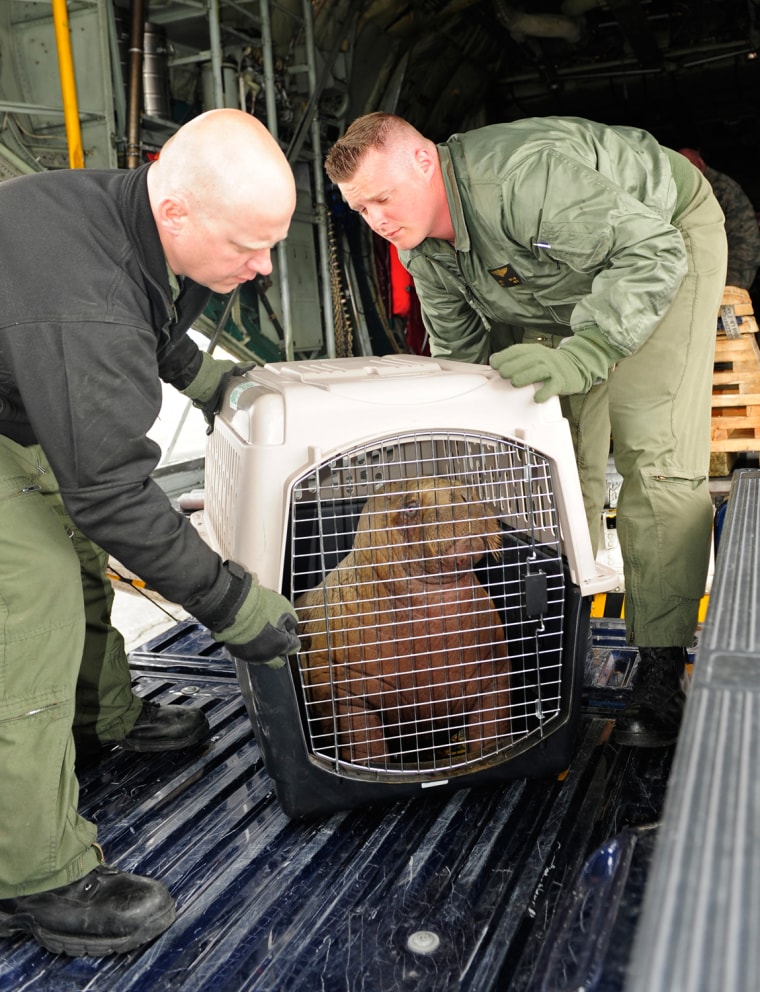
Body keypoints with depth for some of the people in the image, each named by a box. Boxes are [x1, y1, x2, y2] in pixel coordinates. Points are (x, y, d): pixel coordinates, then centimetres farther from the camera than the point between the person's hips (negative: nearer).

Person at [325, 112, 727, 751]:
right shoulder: (420, 246, -11)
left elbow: (655, 253, -38)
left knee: (655, 452, -18)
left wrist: (577, 357, -50)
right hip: (558, 282, 7)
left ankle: (660, 669, -14)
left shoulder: (520, 178, -38)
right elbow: (459, 352, 1)